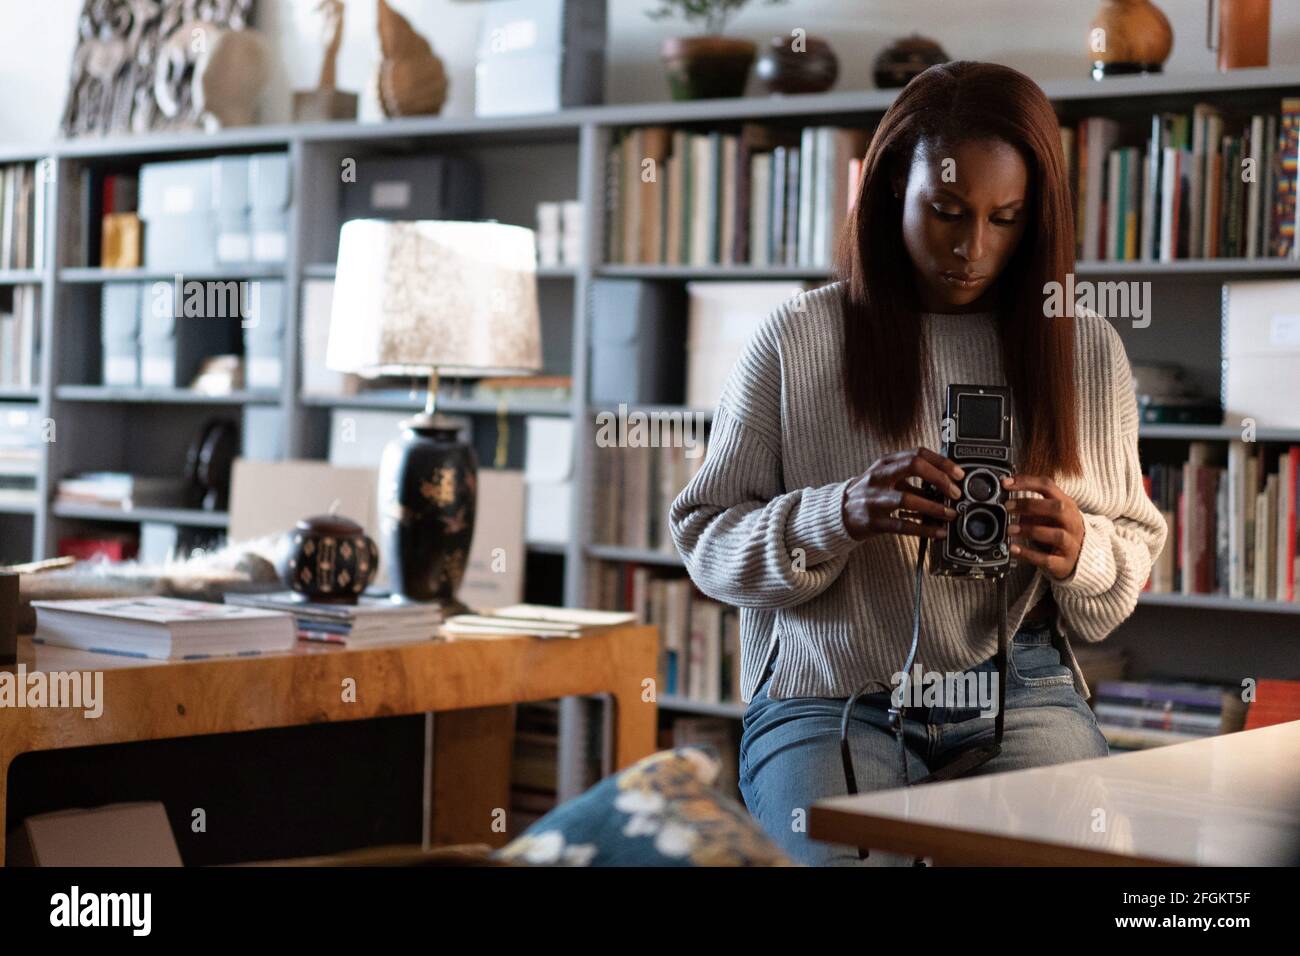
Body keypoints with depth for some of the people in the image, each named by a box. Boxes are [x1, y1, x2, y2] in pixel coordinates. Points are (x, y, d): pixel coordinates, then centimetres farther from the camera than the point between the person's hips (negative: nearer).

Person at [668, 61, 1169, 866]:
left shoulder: (1088, 350, 9)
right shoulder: (799, 339, 2)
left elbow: (1136, 552, 14)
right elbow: (706, 537, 2)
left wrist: (1079, 553, -12)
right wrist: (840, 516, -18)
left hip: (1020, 690, 2)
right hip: (830, 698, -2)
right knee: (841, 853, -31)